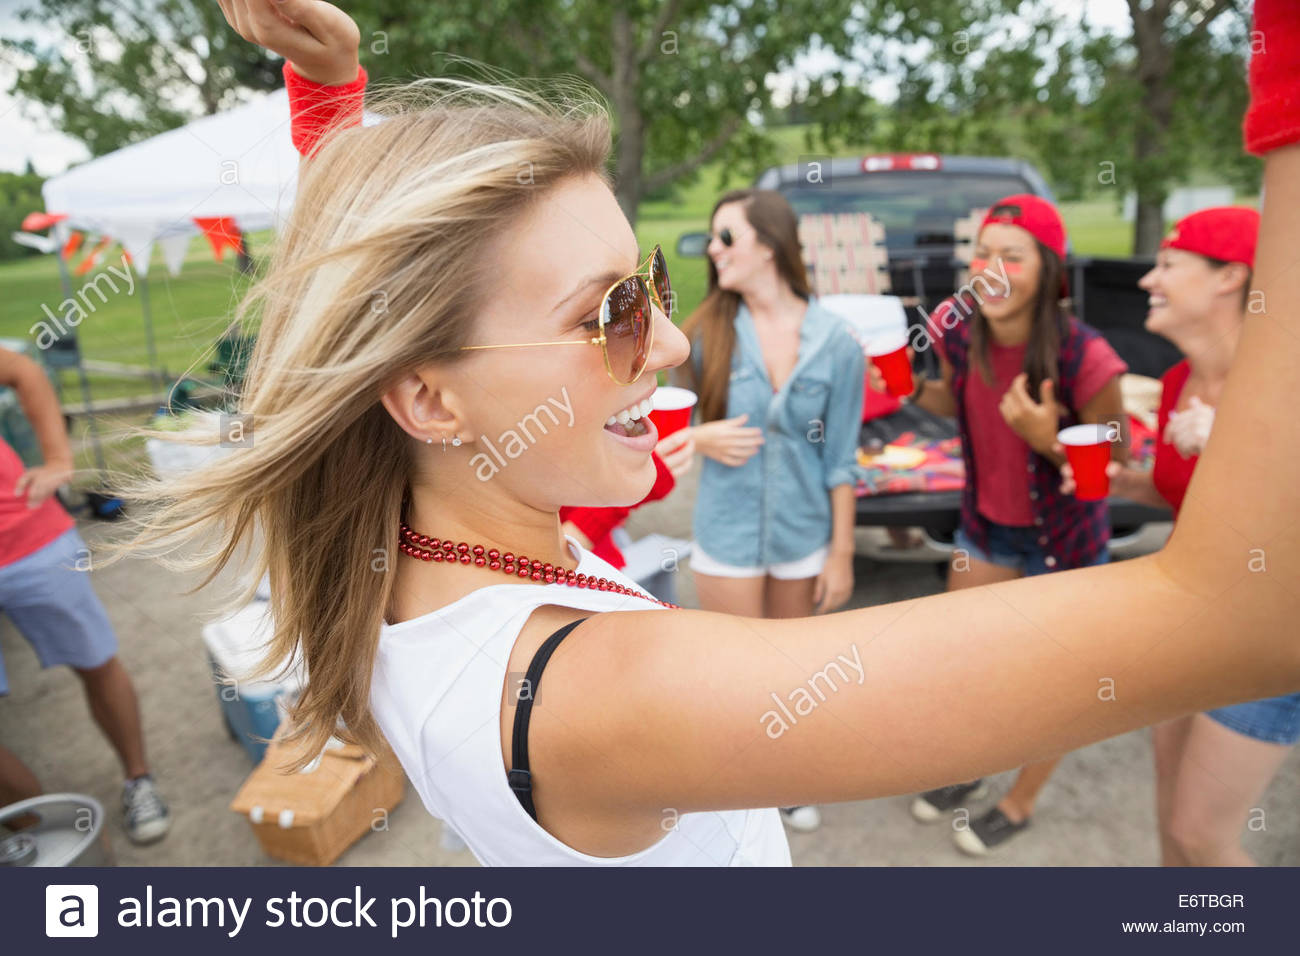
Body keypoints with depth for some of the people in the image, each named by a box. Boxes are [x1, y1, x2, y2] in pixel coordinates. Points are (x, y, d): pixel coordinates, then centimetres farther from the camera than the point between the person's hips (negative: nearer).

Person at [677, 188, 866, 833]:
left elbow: (840, 461, -4)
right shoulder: (708, 332, -8)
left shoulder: (834, 342, -8)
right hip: (727, 532, -1)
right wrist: (699, 438, -21)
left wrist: (842, 555, -2)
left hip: (804, 533, 1)